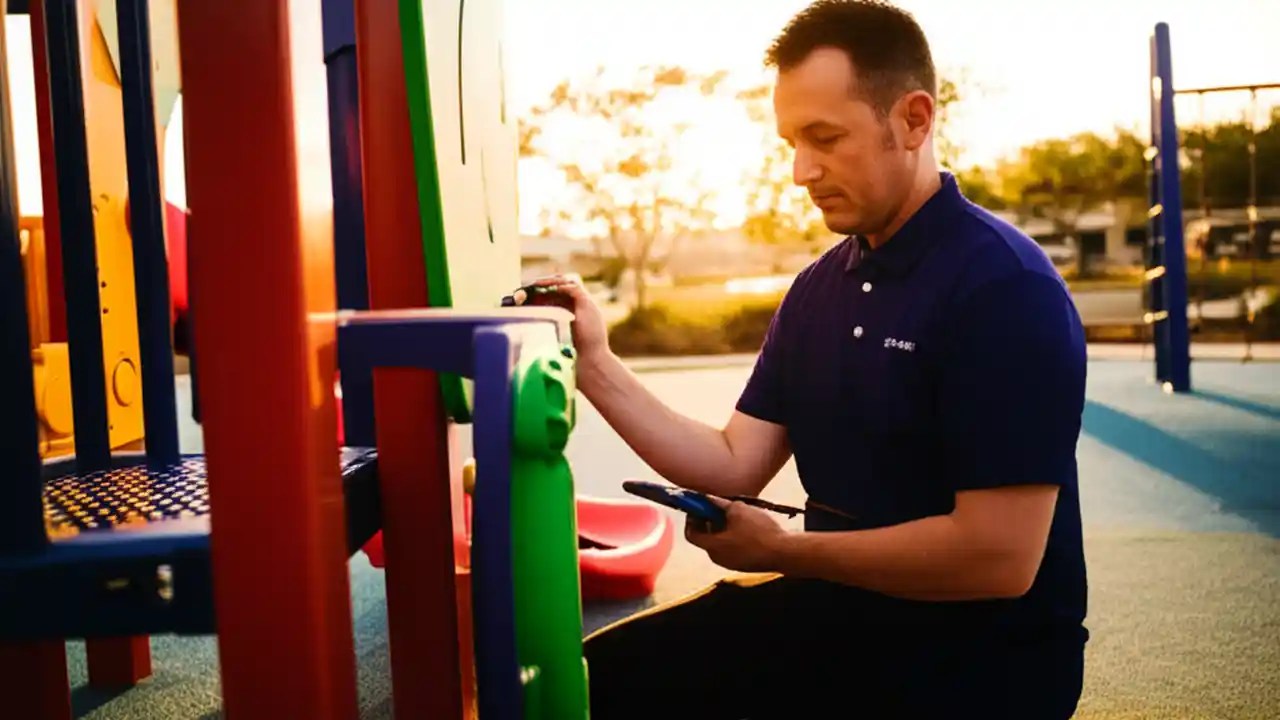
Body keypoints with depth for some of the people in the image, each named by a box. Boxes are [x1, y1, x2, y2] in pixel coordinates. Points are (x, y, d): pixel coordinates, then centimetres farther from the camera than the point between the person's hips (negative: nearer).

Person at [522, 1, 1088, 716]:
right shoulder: (819, 288, 7)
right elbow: (733, 466, 3)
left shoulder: (1004, 286, -18)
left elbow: (999, 556, -23)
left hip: (977, 654, -6)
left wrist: (784, 551, -15)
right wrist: (597, 366, -6)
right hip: (843, 606, 7)